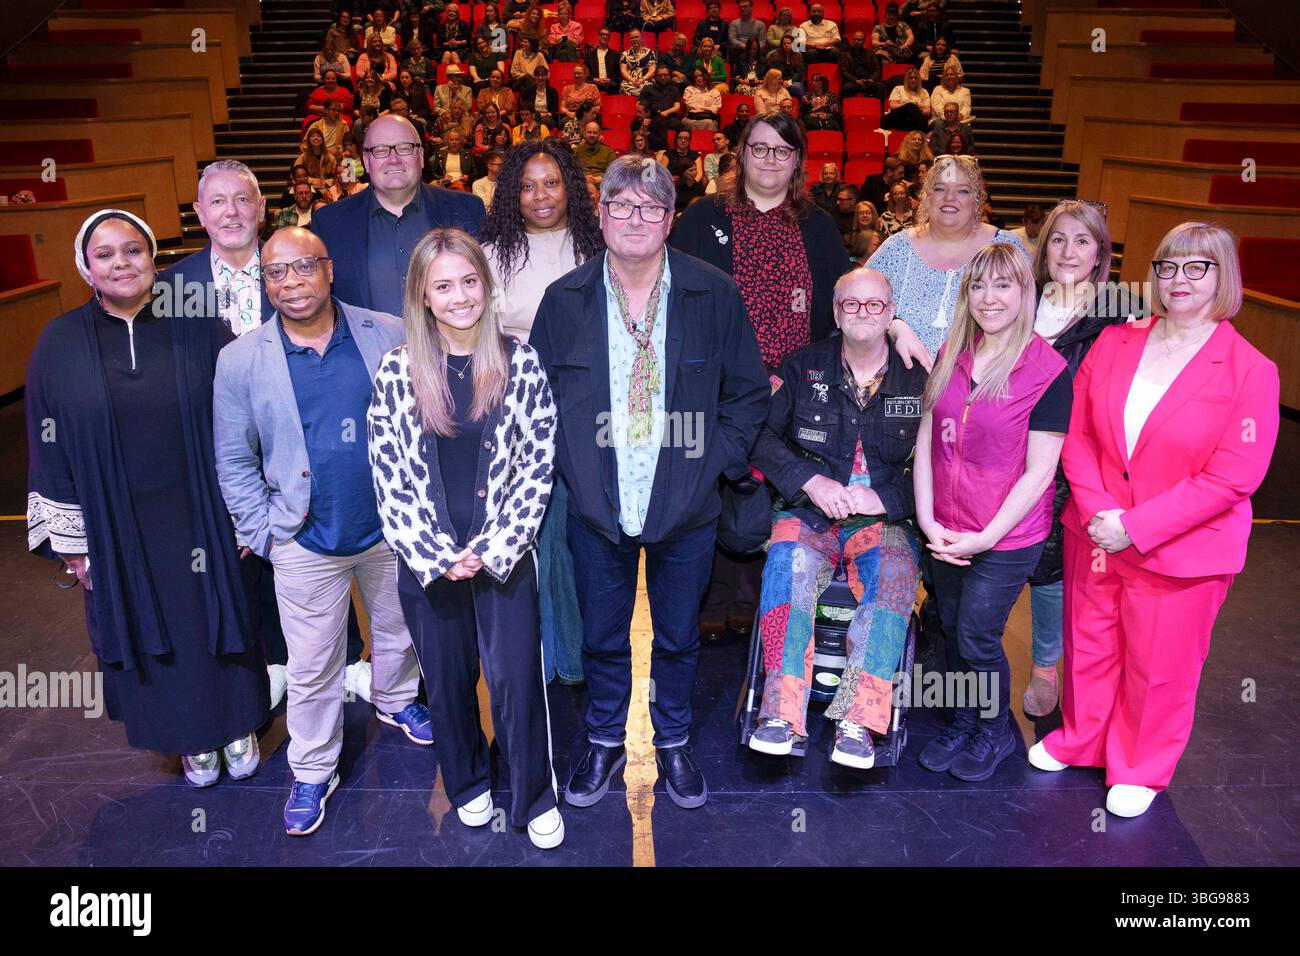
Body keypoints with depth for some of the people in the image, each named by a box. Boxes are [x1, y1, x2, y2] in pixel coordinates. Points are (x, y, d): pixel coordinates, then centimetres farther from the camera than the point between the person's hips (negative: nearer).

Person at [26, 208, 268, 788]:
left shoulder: (198, 327, -5)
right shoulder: (60, 343, -2)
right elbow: (50, 447, 1)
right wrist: (70, 540, 0)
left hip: (201, 516, -1)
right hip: (117, 529, 1)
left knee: (218, 620, 11)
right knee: (151, 631, 13)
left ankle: (237, 726, 34)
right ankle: (190, 739, 34)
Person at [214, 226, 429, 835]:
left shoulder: (387, 336, -6)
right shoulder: (240, 361, -6)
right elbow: (234, 461, 1)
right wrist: (262, 534, -2)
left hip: (392, 528, 2)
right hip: (306, 544, -1)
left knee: (397, 631, 23)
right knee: (312, 667, 10)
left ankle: (395, 701, 52)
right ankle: (312, 772, 32)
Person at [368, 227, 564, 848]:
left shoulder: (520, 364, -4)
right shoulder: (396, 372, -3)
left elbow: (537, 464, -3)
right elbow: (389, 477, -2)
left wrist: (494, 548, -10)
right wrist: (437, 555, -10)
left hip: (505, 554, -1)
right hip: (427, 558, 1)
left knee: (516, 677, 1)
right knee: (447, 679, 14)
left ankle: (536, 799, 24)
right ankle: (468, 784, 38)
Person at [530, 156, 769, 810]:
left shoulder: (715, 295, -4)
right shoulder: (564, 300, -2)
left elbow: (748, 393, 2)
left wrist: (717, 463, -7)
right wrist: (569, 466, -4)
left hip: (685, 509, 0)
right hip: (596, 507, 1)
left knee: (678, 638, 16)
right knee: (602, 636, 16)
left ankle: (673, 744, 40)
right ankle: (605, 743, 39)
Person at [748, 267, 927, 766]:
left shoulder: (918, 379, 6)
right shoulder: (802, 366, 8)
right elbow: (763, 434, 2)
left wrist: (885, 497, -13)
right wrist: (812, 481, -12)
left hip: (884, 519, 0)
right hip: (810, 513, 0)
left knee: (896, 573, -32)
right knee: (788, 561, -31)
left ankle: (857, 721, -30)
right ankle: (782, 710, -29)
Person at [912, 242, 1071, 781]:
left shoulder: (1049, 371, -13)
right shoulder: (951, 357, 3)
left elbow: (1038, 472, -13)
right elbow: (925, 440, 4)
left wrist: (986, 537, -15)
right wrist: (927, 520, -5)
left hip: (1008, 537, -5)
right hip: (946, 531, 5)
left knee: (976, 640, 3)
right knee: (952, 632, 15)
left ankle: (995, 732, 31)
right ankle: (963, 724, 39)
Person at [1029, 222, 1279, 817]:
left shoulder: (1250, 370, -11)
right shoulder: (1114, 343, 1)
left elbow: (1231, 478, -16)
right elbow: (1077, 433, 0)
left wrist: (1135, 528, -19)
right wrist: (1097, 511, -14)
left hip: (1180, 553, -3)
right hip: (1095, 537, 4)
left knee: (1158, 667, 11)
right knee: (1089, 646, 19)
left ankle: (1140, 770, 36)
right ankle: (1080, 740, 44)